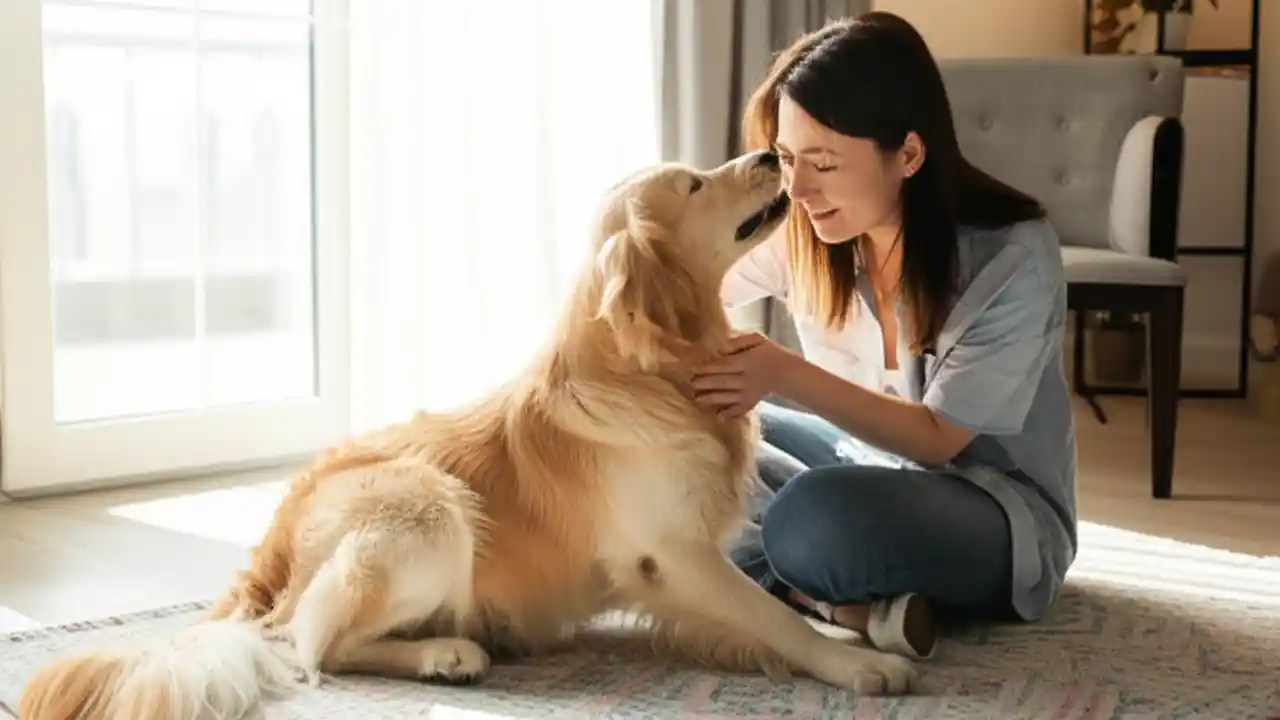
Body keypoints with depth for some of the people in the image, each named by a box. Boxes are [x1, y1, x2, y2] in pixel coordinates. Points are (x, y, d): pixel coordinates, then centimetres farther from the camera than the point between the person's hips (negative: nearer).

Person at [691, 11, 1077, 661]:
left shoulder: (1014, 256, -24)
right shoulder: (799, 230, -9)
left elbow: (938, 438, -22)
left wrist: (789, 377, -34)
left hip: (999, 514, -9)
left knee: (813, 520, -40)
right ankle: (851, 604, -19)